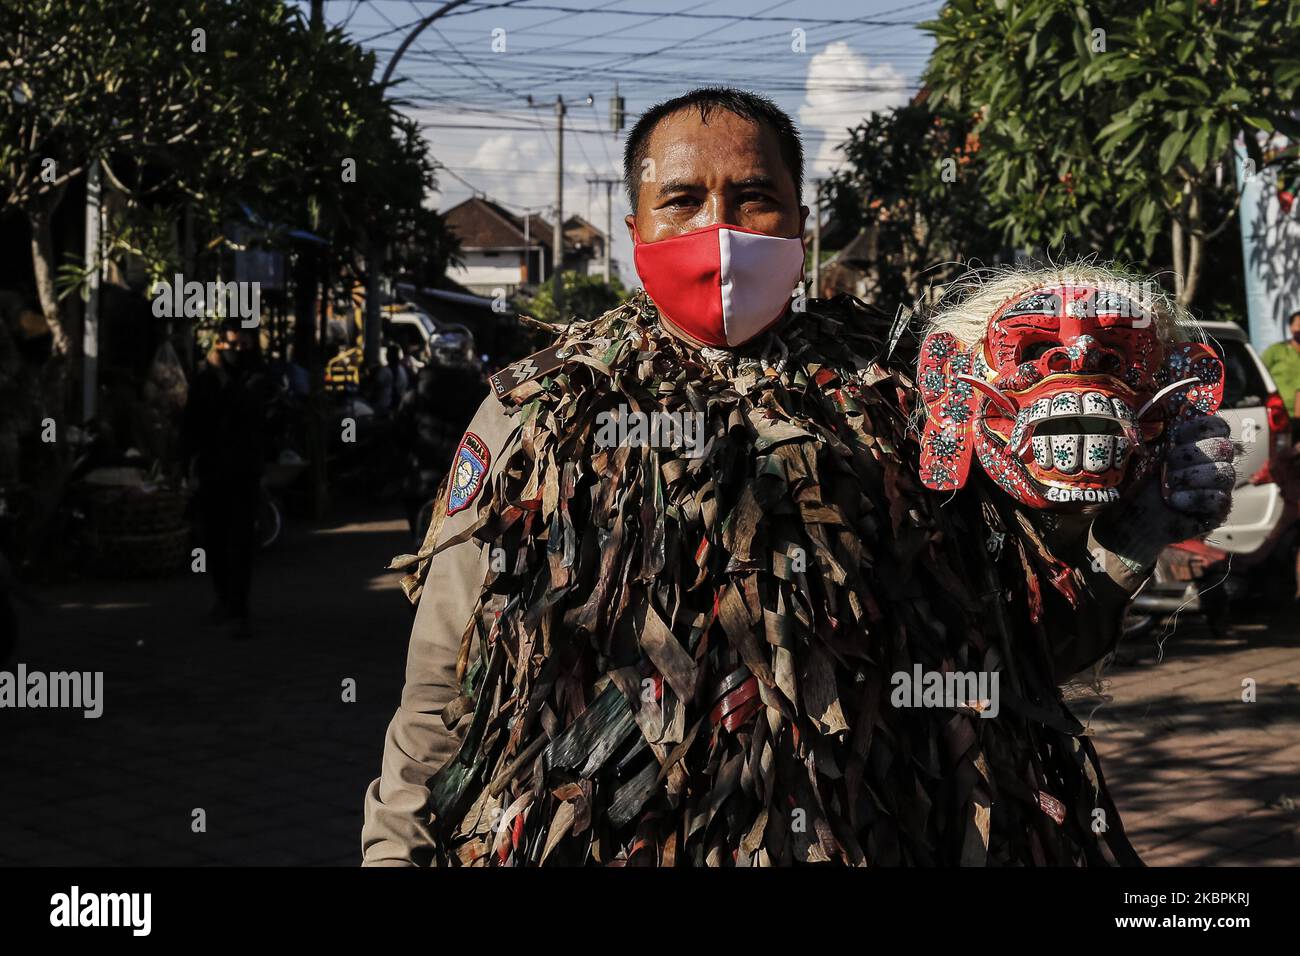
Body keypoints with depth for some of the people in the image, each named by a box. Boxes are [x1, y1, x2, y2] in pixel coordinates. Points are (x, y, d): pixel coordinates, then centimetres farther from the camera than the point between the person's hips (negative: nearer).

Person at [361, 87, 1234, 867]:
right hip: (587, 843, 0)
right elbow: (441, 694, 4)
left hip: (863, 837, 1)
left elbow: (1015, 641, 8)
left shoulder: (891, 402, 4)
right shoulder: (537, 416, 3)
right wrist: (395, 848, -1)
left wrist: (1124, 530, -6)